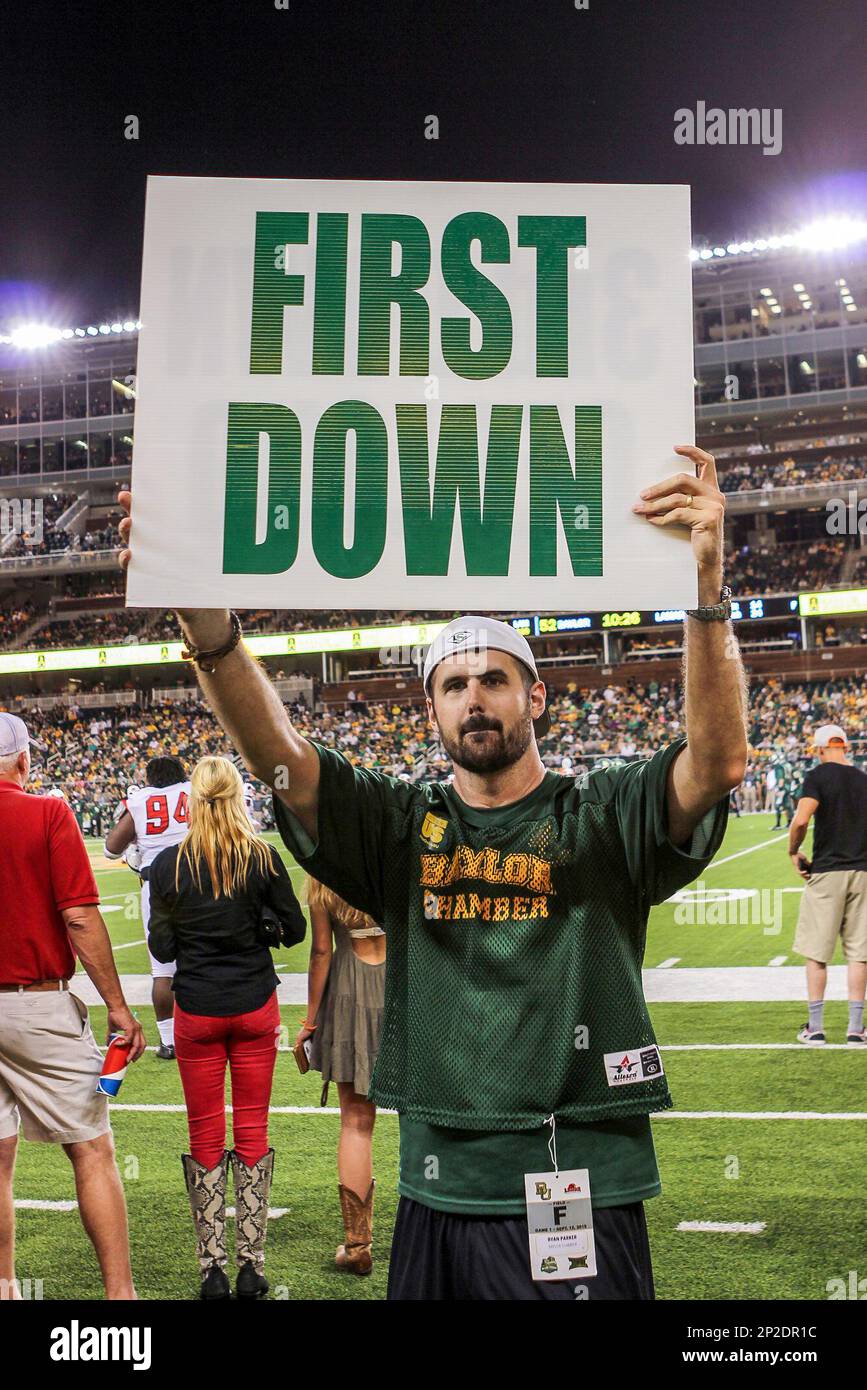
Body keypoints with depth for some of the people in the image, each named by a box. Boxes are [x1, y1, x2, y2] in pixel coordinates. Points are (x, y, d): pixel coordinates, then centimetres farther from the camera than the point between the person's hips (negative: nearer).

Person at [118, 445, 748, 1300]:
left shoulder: (605, 818, -1)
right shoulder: (403, 829, 4)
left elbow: (720, 761, -18)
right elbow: (276, 755, -8)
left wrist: (707, 588, -31)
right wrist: (206, 625, -24)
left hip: (583, 1204, -2)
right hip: (438, 1197, 2)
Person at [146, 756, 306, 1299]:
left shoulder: (169, 863, -7)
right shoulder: (263, 857, -8)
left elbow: (162, 948, -3)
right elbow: (295, 929, -2)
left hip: (197, 1010, 0)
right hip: (255, 1008, 0)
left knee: (206, 1136, 9)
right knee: (253, 1131, 9)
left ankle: (213, 1269, 12)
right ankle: (251, 1266, 13)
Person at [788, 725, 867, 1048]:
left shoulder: (818, 776, -7)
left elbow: (801, 820, -19)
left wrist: (794, 852, -3)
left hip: (826, 872, -4)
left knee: (816, 952, 4)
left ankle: (815, 1028, 8)